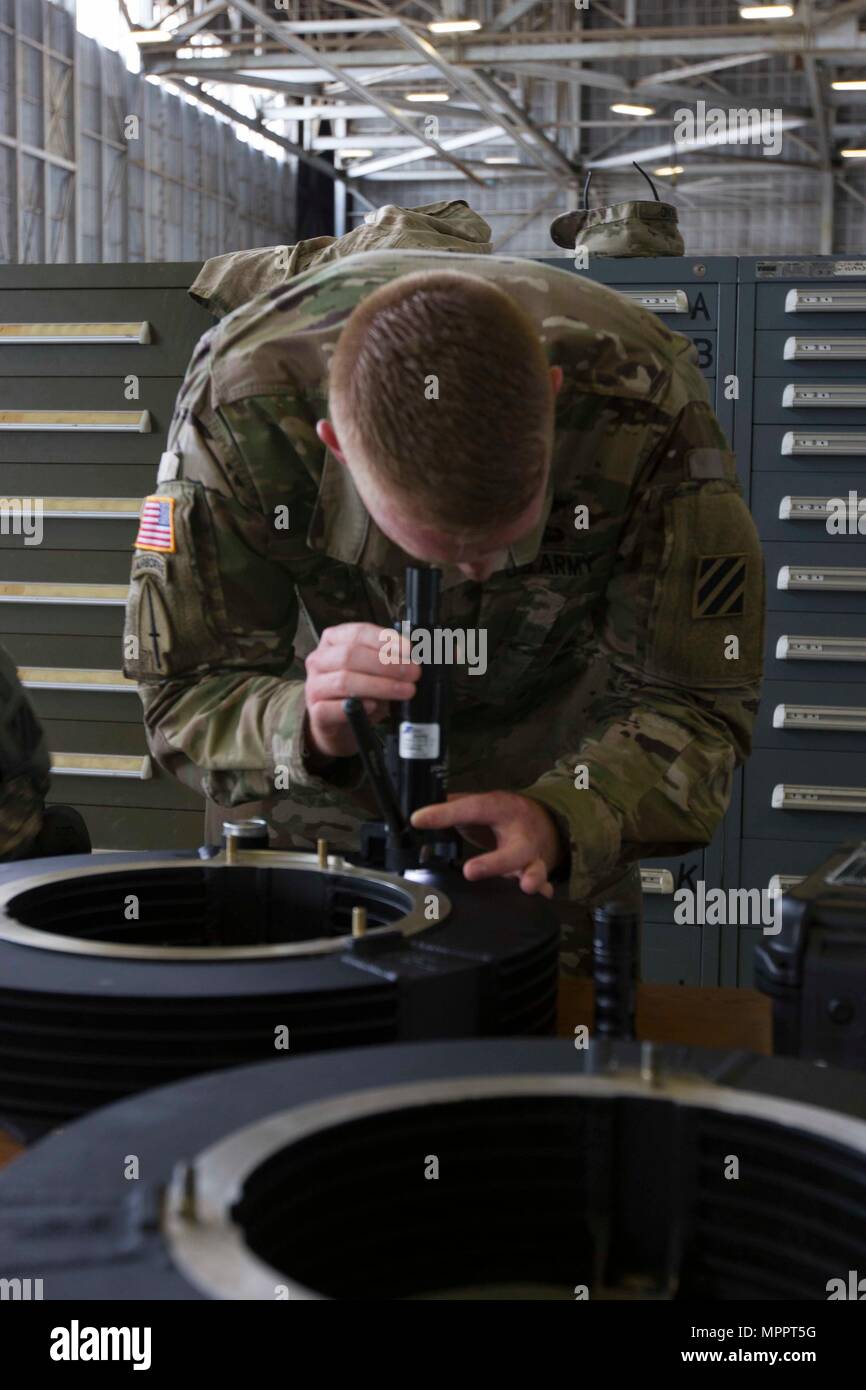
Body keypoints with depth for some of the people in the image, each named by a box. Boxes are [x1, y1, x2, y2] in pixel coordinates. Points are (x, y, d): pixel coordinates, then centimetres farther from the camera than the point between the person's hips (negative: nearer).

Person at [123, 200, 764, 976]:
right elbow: (186, 694, -27)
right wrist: (307, 729, -51)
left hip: (557, 696, 0)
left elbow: (691, 704, -30)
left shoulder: (644, 404, -38)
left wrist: (560, 819, -51)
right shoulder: (238, 410, -37)